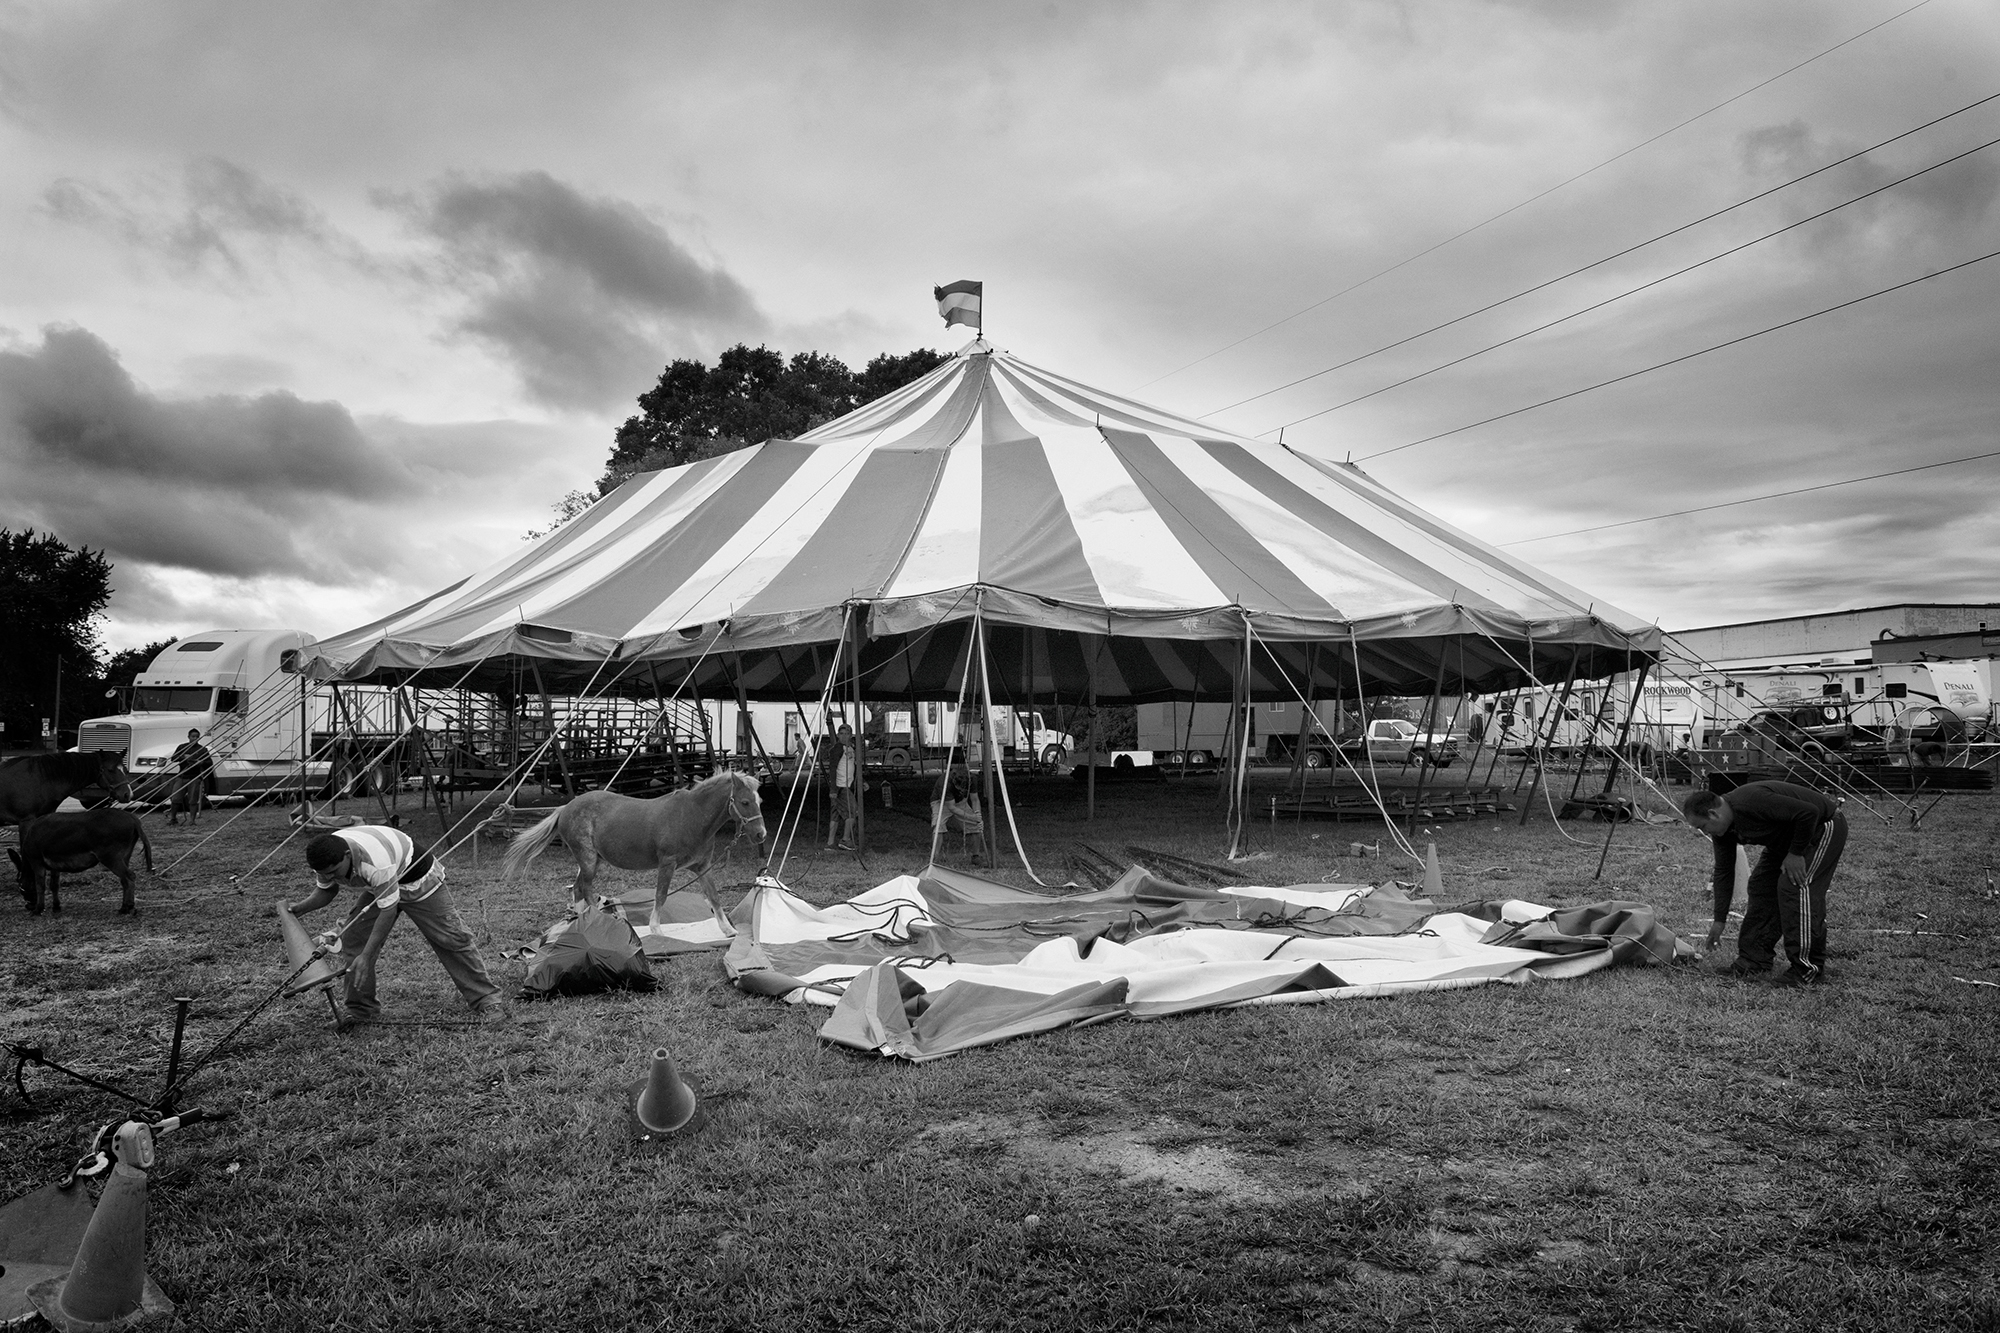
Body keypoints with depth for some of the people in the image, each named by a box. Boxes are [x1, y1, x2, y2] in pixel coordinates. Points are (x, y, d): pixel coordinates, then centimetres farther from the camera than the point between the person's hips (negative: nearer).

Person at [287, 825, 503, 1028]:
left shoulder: (375, 860, -43)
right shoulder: (326, 860, -21)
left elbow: (388, 909, -37)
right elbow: (326, 890, 3)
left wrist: (365, 957, -37)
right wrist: (298, 908, -16)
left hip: (417, 881, -6)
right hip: (378, 887, 7)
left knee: (451, 938, -6)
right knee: (353, 941, -7)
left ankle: (486, 998, 4)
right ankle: (361, 1009, 7)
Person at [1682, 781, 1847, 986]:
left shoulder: (1752, 803, -35)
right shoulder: (1722, 831, -6)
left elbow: (1808, 812, -34)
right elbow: (1723, 872, 3)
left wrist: (1796, 854, -23)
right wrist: (1719, 920, 4)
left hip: (1823, 827, -9)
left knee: (1795, 885, -21)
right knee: (1761, 885, 4)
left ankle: (1809, 970, -14)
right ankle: (1754, 962, 8)